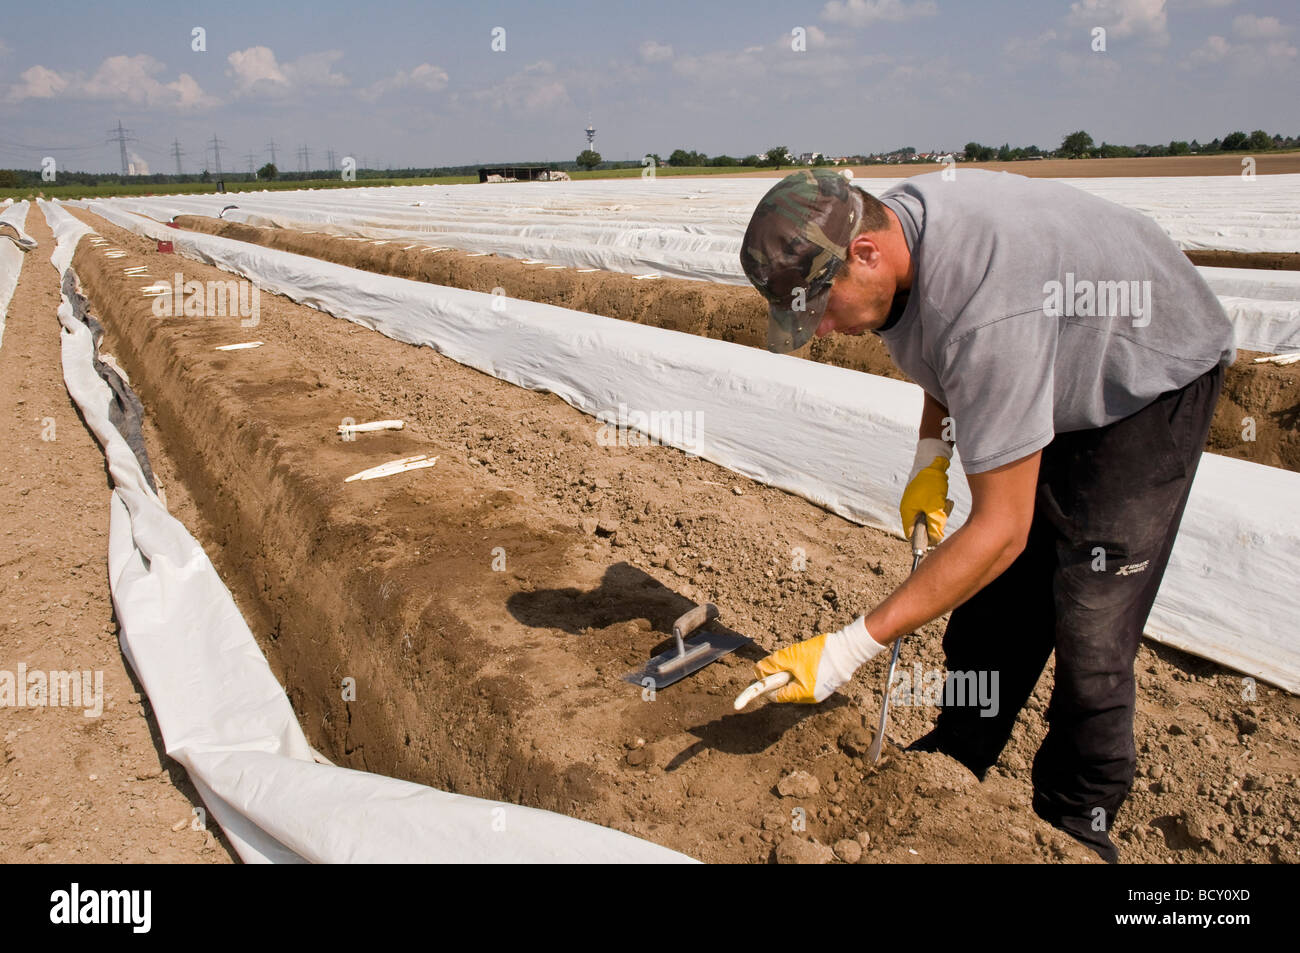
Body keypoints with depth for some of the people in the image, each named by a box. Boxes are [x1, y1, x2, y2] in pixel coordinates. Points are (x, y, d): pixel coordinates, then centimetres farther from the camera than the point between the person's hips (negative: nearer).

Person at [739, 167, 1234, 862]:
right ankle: (959, 758, 26)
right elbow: (946, 356, 9)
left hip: (1152, 381, -7)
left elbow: (1000, 530, -38)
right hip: (1052, 375, 8)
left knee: (1089, 629, -9)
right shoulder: (885, 225, -15)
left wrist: (851, 648, -36)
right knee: (993, 598, 7)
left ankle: (1077, 820, 14)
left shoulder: (987, 309, -42)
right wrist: (929, 456, -1)